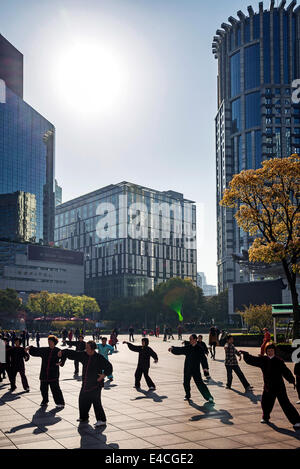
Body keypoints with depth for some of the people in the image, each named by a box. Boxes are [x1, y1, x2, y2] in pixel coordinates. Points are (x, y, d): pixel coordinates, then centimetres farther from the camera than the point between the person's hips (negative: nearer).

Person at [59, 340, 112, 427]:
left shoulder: (99, 358, -11)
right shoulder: (84, 355, 5)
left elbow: (109, 367, -7)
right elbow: (73, 354, 7)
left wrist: (103, 375, -16)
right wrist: (63, 352, -1)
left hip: (96, 384, -7)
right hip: (86, 383, 7)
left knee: (96, 402, -12)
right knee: (83, 400, 14)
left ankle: (101, 420, -5)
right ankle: (83, 418, 33)